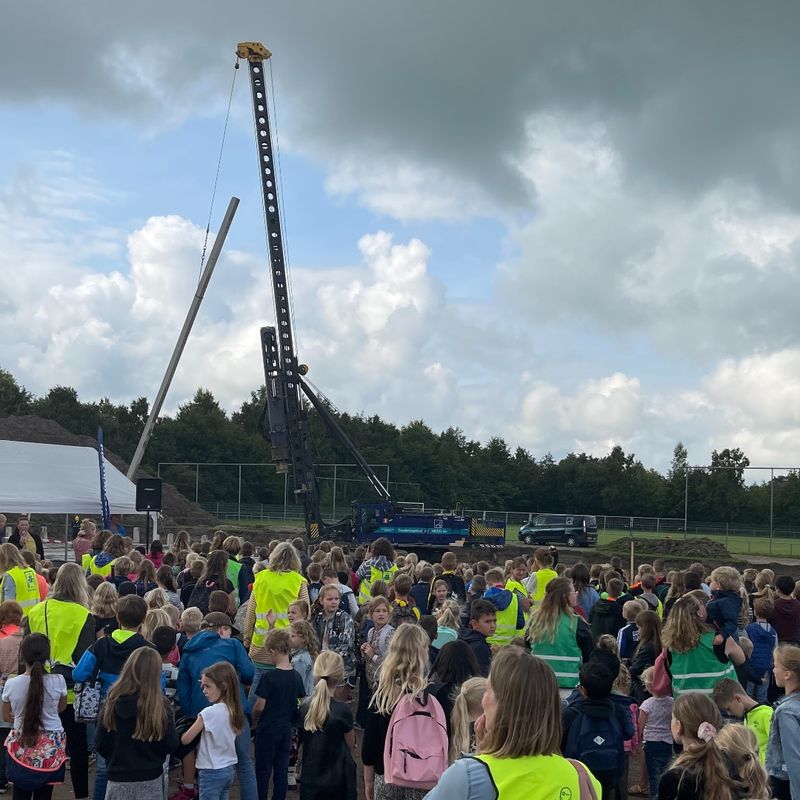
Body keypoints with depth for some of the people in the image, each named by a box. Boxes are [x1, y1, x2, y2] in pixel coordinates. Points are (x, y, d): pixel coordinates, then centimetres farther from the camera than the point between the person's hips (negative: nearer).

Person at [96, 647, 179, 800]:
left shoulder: (112, 702, -8)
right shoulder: (160, 705, -15)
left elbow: (100, 745, -1)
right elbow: (171, 745, -8)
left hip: (118, 779, 2)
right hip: (150, 779, -1)